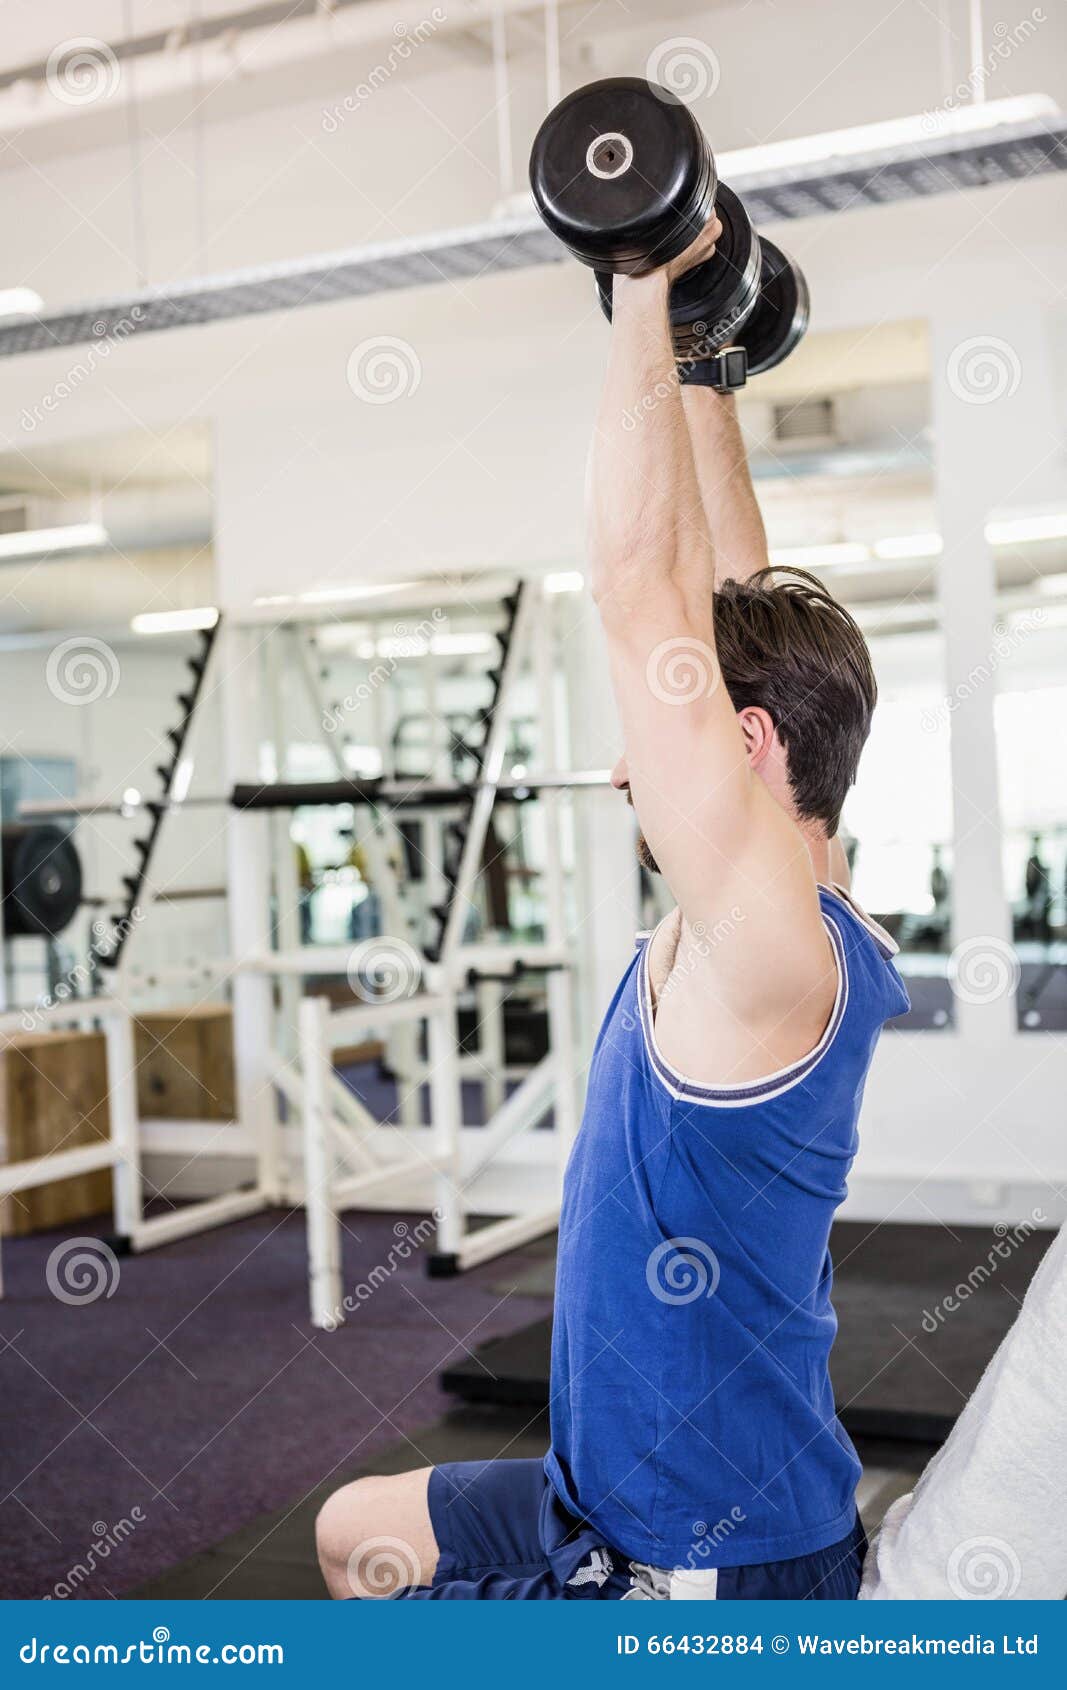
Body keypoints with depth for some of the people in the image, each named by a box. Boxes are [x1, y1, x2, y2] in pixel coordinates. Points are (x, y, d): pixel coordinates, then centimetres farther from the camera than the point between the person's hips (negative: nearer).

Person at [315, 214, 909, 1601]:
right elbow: (726, 603, 5)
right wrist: (699, 366, 8)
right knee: (357, 1536, 25)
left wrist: (648, 306, -24)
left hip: (719, 1584, -9)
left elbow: (645, 594, -31)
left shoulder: (772, 947, -25)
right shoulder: (773, 918, -1)